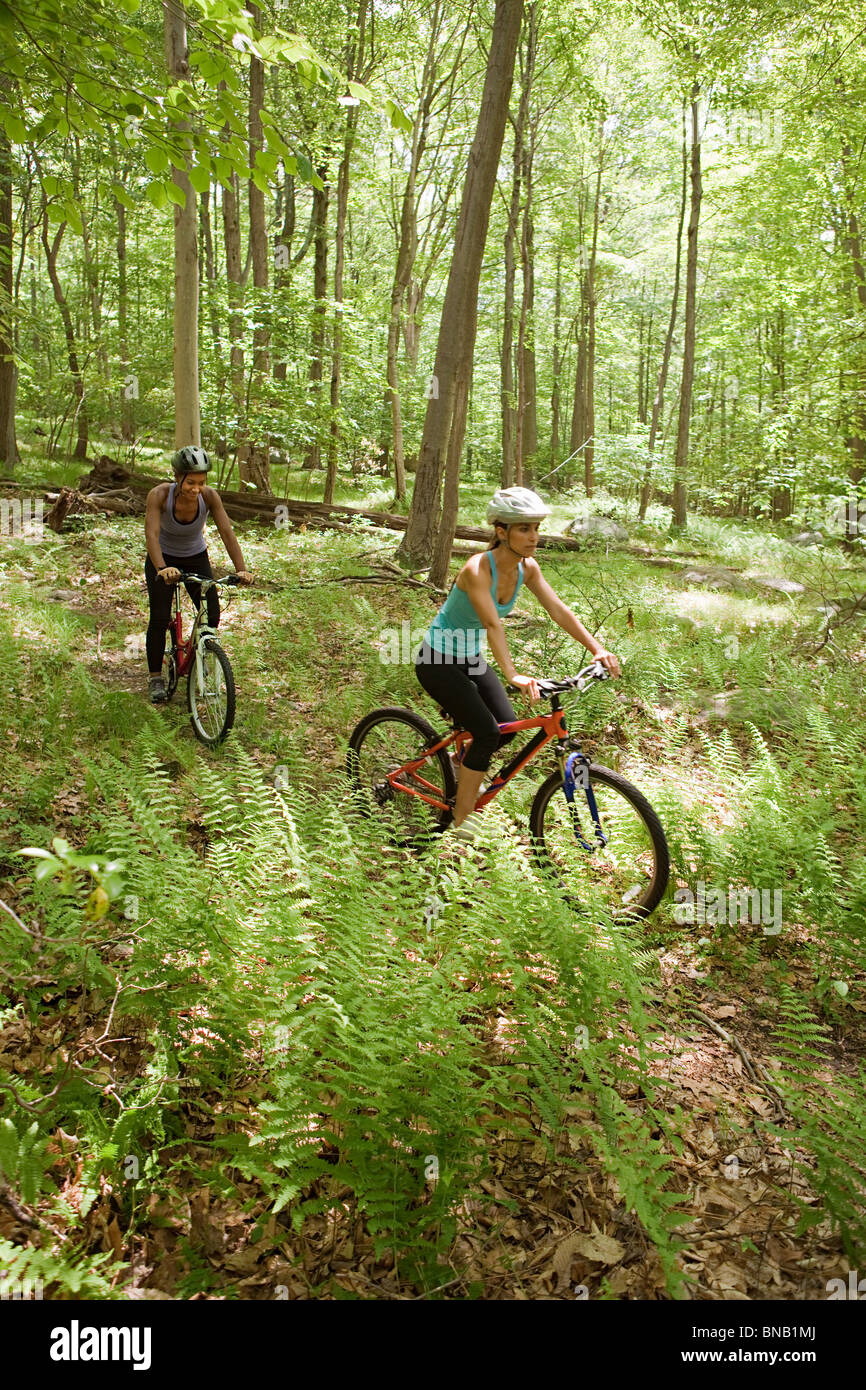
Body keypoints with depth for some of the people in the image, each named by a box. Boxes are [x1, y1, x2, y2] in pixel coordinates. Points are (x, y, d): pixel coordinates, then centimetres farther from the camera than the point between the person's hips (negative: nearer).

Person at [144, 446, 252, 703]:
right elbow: (151, 533, -40)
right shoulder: (160, 494, -29)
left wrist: (241, 569, -42)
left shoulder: (210, 496, -24)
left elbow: (227, 533, -29)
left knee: (211, 615, -9)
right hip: (163, 558, -2)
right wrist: (162, 568, -56)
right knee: (159, 618, -12)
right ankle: (155, 677, 5)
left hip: (196, 558, 2)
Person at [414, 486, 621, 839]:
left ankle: (467, 763, 31)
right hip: (438, 663, -7)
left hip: (470, 659, 7)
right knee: (487, 733, -15)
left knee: (507, 727, 0)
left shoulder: (527, 568, -6)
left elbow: (559, 611, -8)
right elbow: (493, 624, -40)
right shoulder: (478, 569, -28)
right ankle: (461, 821, 0)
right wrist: (512, 675, -50)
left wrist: (598, 649, -17)